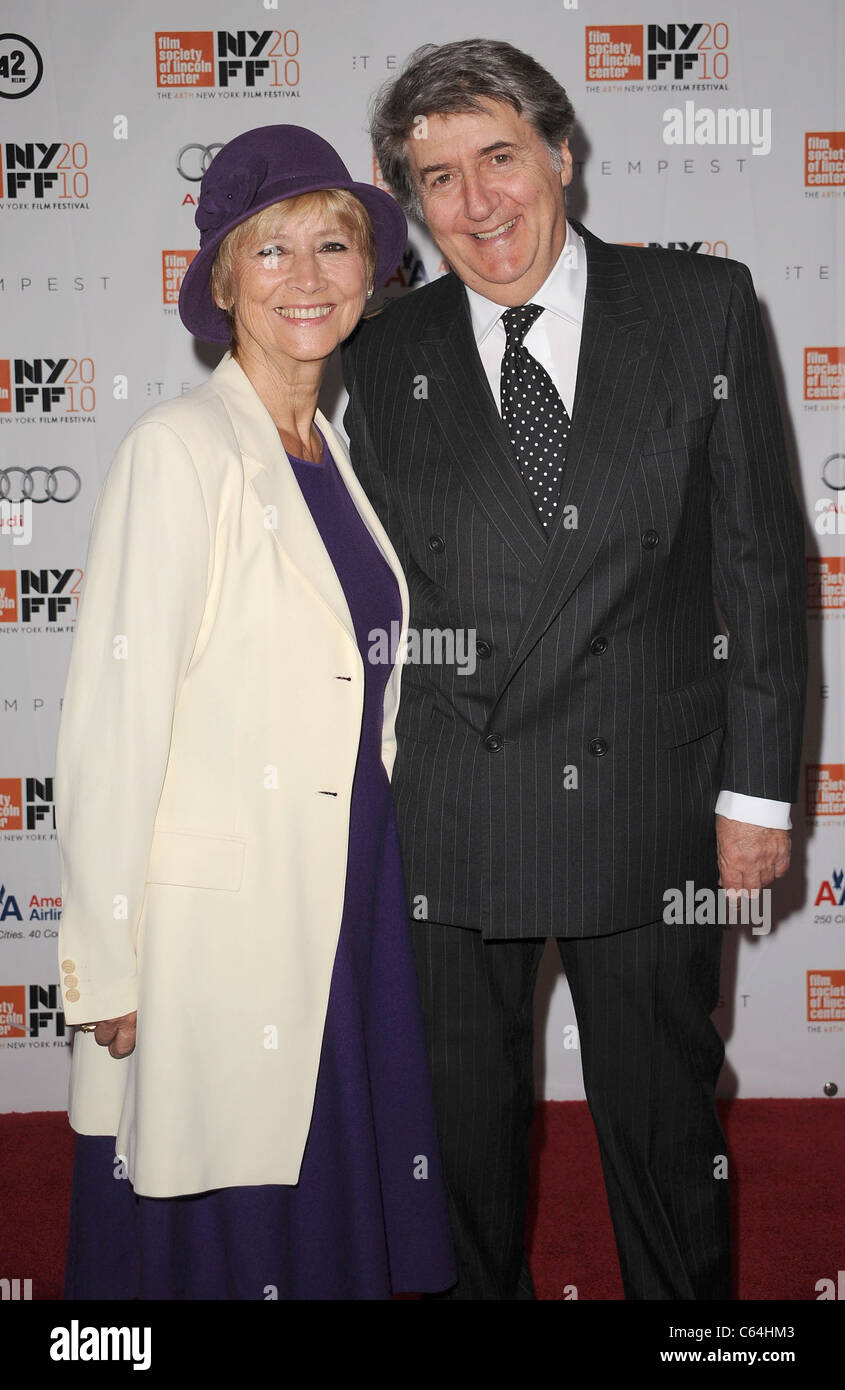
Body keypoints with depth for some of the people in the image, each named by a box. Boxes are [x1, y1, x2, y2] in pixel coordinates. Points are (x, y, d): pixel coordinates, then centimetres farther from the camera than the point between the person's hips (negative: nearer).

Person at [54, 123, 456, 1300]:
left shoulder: (335, 452, 10)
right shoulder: (180, 450, -13)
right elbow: (114, 721, -15)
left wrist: (377, 886, 12)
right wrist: (108, 967, -13)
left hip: (350, 911, 7)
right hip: (219, 929, -6)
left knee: (338, 1213, 16)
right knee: (221, 1240, 9)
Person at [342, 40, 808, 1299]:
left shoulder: (703, 309, -2)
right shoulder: (385, 356, 3)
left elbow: (764, 559, -2)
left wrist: (759, 785, -5)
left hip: (648, 809, -1)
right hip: (447, 813, 2)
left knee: (663, 1112, 16)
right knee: (467, 1111, 18)